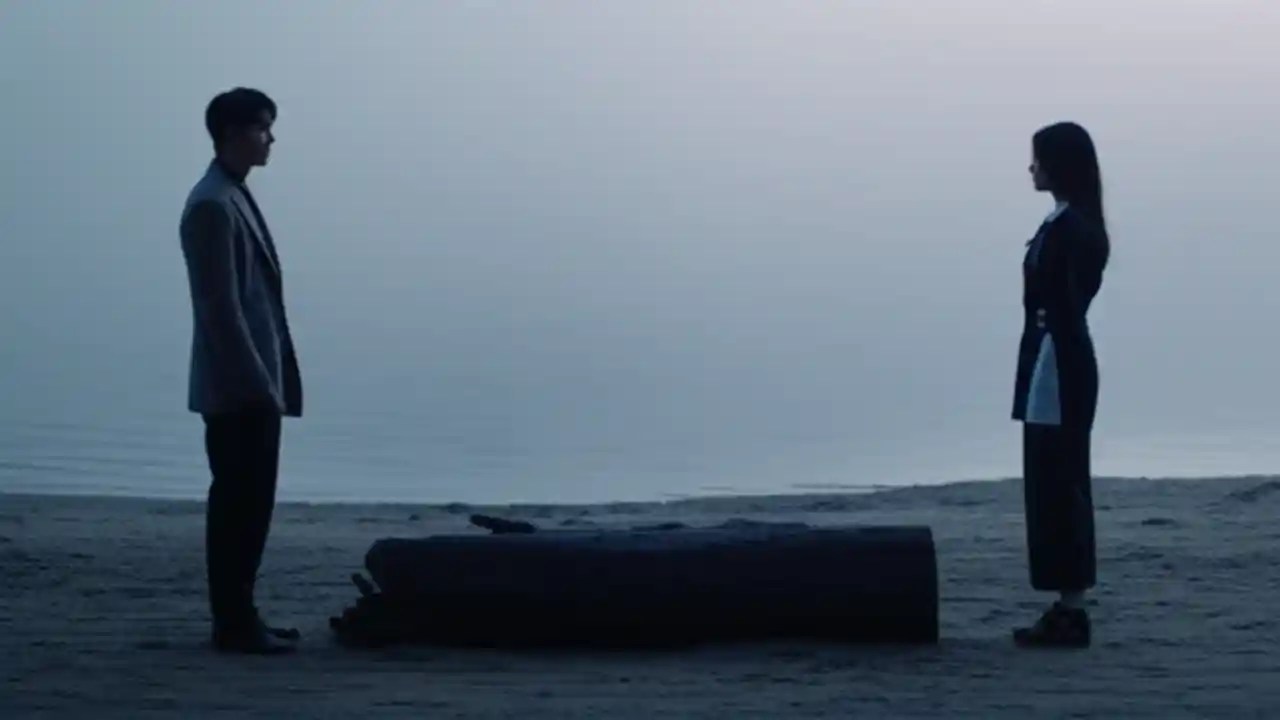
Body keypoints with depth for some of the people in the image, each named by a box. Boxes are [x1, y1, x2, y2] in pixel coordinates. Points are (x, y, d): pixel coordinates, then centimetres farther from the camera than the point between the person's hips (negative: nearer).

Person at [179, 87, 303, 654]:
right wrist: (256, 382, -20)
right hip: (237, 388, -10)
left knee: (249, 503, 12)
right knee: (237, 503, -6)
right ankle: (233, 624, -1)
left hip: (253, 386, 10)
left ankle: (240, 616, 17)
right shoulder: (212, 205, -13)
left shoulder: (235, 199, 17)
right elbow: (220, 307, -19)